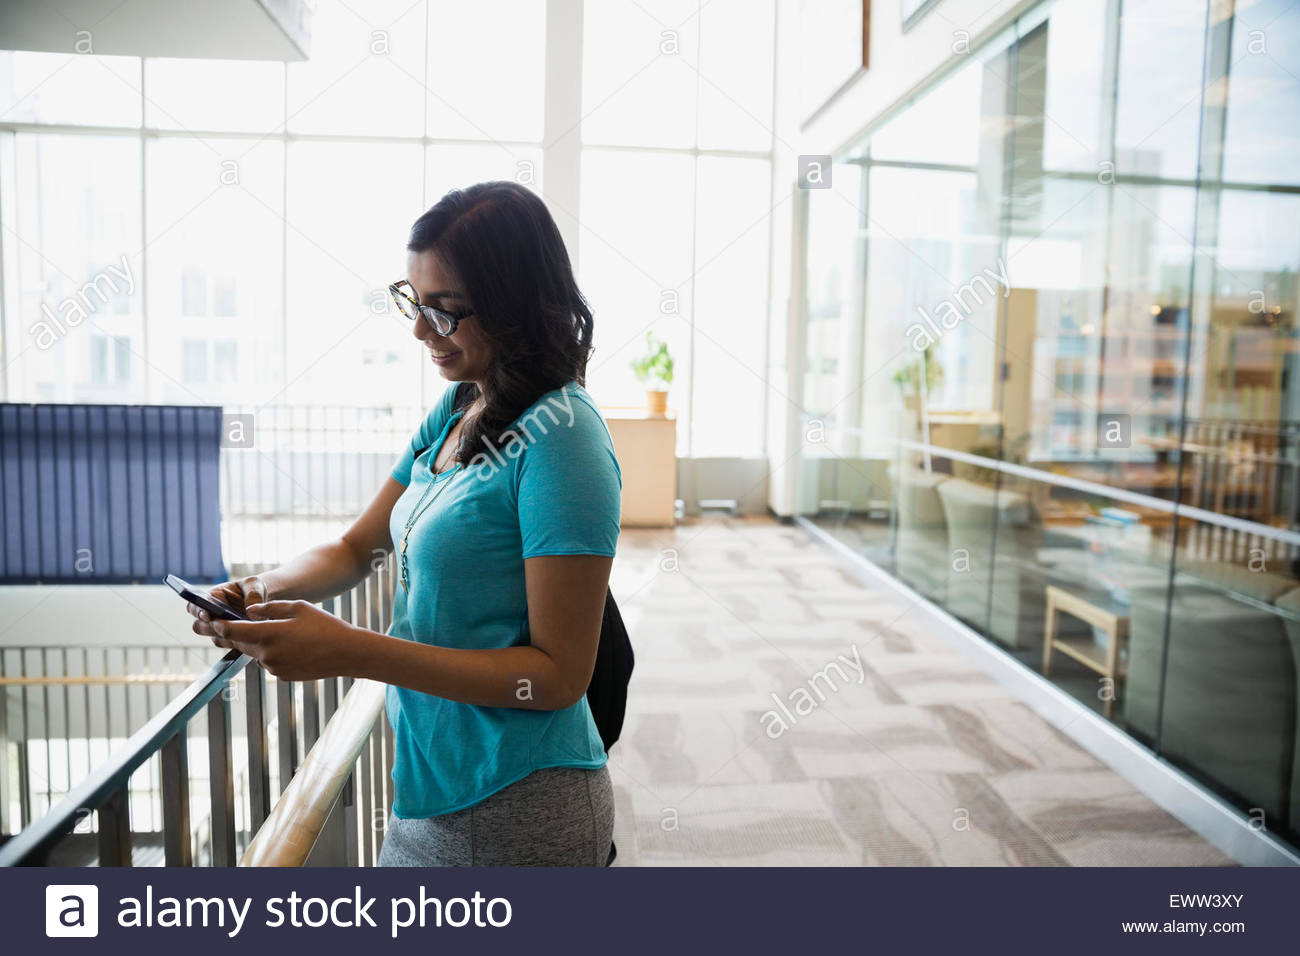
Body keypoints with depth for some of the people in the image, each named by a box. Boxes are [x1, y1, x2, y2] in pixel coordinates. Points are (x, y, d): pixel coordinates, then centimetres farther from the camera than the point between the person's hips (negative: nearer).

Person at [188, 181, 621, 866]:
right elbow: (358, 547, 12)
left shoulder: (560, 439, -22)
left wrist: (350, 651, -26)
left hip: (517, 810, -7)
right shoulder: (454, 411, 4)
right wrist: (265, 591, -8)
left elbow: (558, 674, -23)